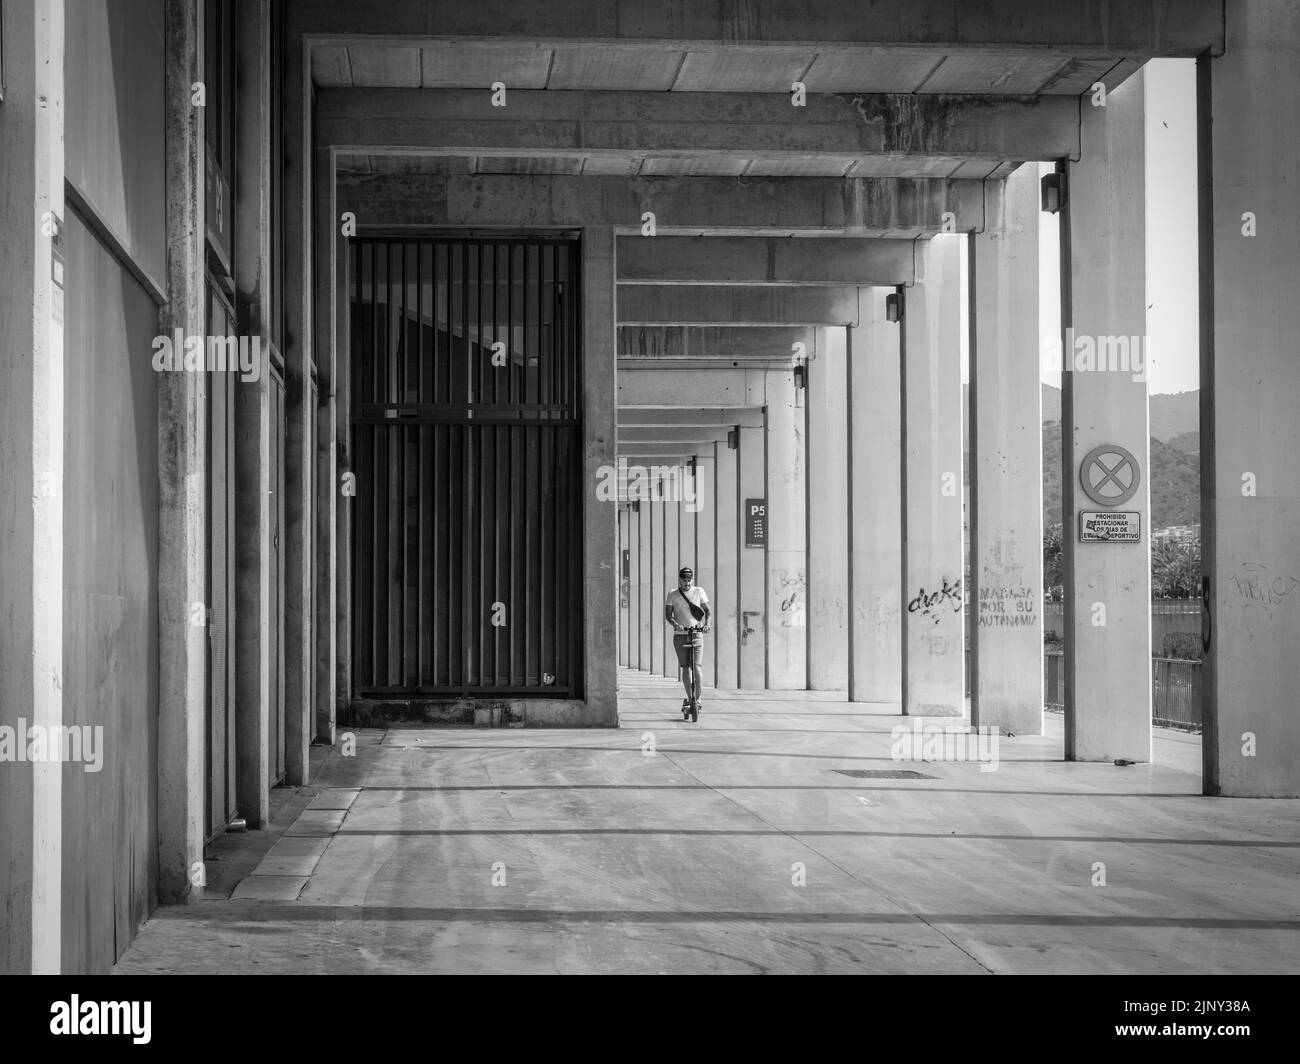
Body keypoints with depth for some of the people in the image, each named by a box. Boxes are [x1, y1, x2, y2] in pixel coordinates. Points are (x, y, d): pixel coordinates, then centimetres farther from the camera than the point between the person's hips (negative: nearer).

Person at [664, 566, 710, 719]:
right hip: (680, 634, 1)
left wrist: (706, 624, -17)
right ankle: (690, 698, 11)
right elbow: (668, 614, -1)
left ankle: (697, 699, -3)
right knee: (685, 667, 0)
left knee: (696, 667, -11)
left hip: (696, 634, -1)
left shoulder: (699, 591, 6)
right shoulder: (672, 594, 5)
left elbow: (707, 610, 3)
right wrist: (675, 624, -22)